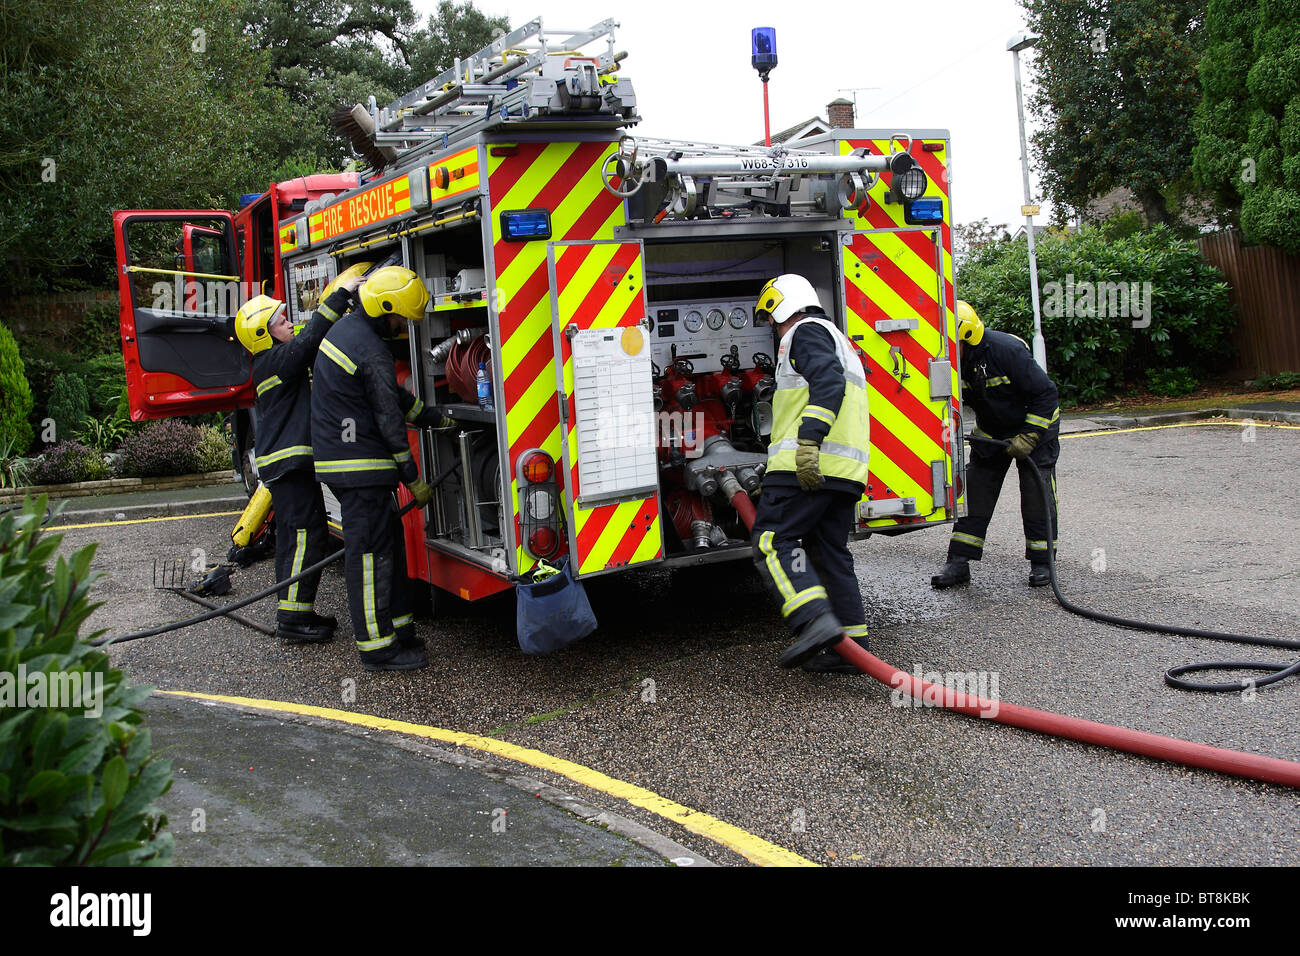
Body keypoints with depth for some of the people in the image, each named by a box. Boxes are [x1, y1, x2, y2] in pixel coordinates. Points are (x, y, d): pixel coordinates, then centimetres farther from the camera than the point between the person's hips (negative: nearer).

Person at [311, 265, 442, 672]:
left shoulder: (344, 328, 14)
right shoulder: (373, 354, -18)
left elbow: (392, 394, 22)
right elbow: (389, 421, -14)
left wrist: (434, 419, 25)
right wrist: (413, 478, -5)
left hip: (335, 456, 10)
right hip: (360, 465, -10)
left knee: (388, 542, 14)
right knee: (369, 550, -6)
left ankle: (397, 628, 20)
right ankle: (377, 648, -2)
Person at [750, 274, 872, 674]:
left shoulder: (805, 331, 1)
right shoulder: (837, 340, 32)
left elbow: (828, 382, -19)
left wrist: (809, 441, -28)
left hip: (809, 463, -10)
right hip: (845, 471, 10)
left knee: (772, 541, -12)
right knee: (831, 553, 10)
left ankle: (816, 621, -26)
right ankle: (852, 645, 10)